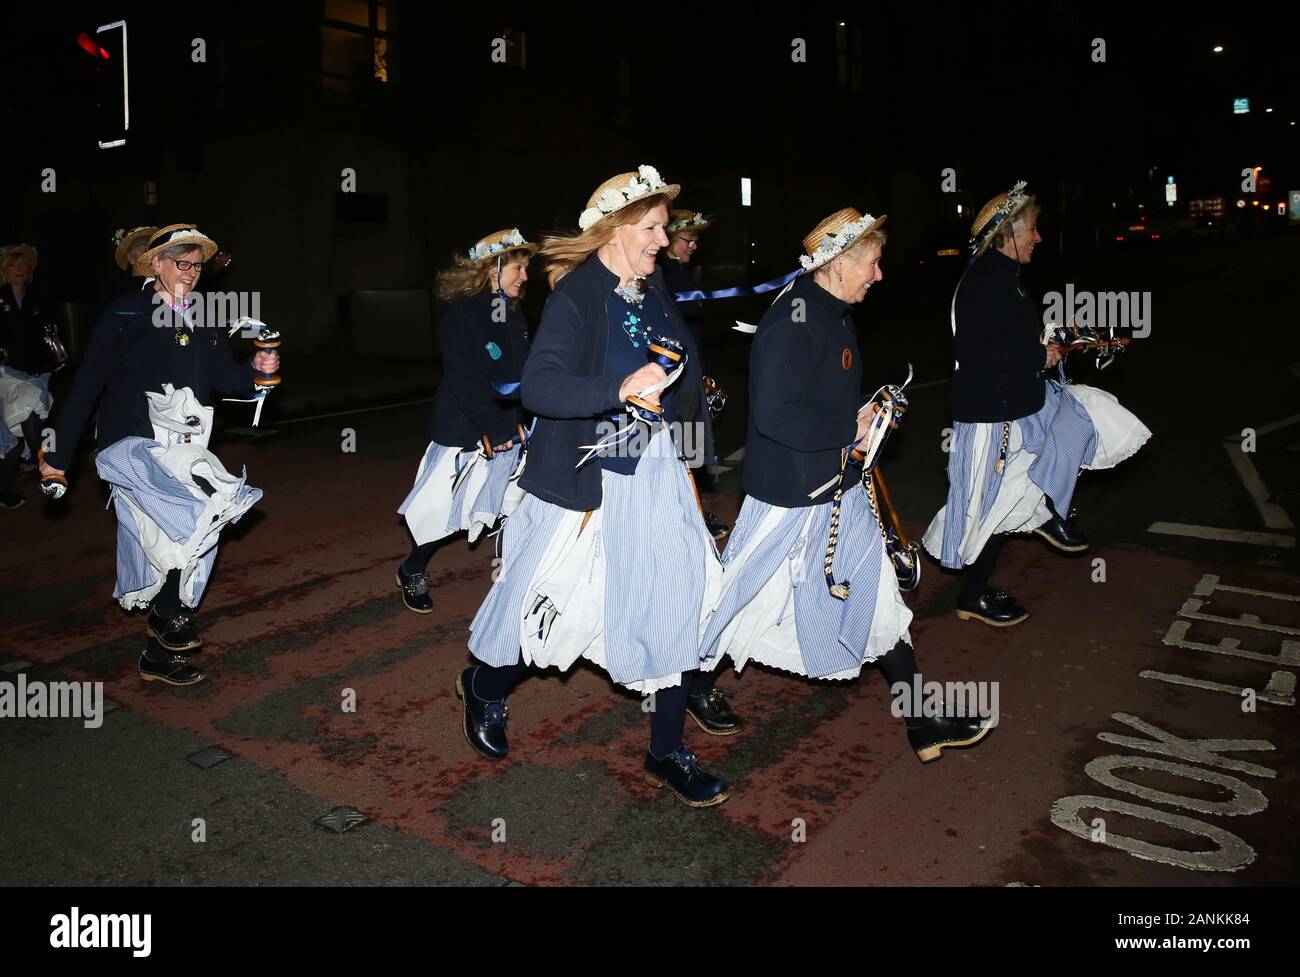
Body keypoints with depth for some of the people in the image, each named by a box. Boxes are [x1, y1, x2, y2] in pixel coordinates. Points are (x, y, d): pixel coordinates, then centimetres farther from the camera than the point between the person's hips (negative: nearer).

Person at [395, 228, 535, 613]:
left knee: (513, 503, 9)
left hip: (508, 432, 7)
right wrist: (491, 429, -17)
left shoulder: (515, 318, 9)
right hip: (463, 433, -7)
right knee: (442, 506, 3)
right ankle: (413, 573, 24)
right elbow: (464, 380, -19)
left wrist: (520, 421, -3)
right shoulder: (461, 315, -14)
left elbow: (524, 375, 9)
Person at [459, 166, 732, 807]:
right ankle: (486, 687, 39)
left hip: (658, 477, 7)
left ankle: (667, 753, 22)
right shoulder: (576, 296, -14)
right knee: (558, 605, 6)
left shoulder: (654, 292, 7)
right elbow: (537, 386, -27)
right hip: (587, 481, -6)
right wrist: (621, 389, -38)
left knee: (679, 605, 5)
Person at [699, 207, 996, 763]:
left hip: (836, 488, 10)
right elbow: (774, 414, -30)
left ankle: (923, 721, 25)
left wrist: (865, 417, 3)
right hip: (792, 497, -10)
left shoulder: (834, 315, 10)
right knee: (752, 598, 7)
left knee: (877, 598, 13)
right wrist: (850, 428, -20)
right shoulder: (792, 323, -22)